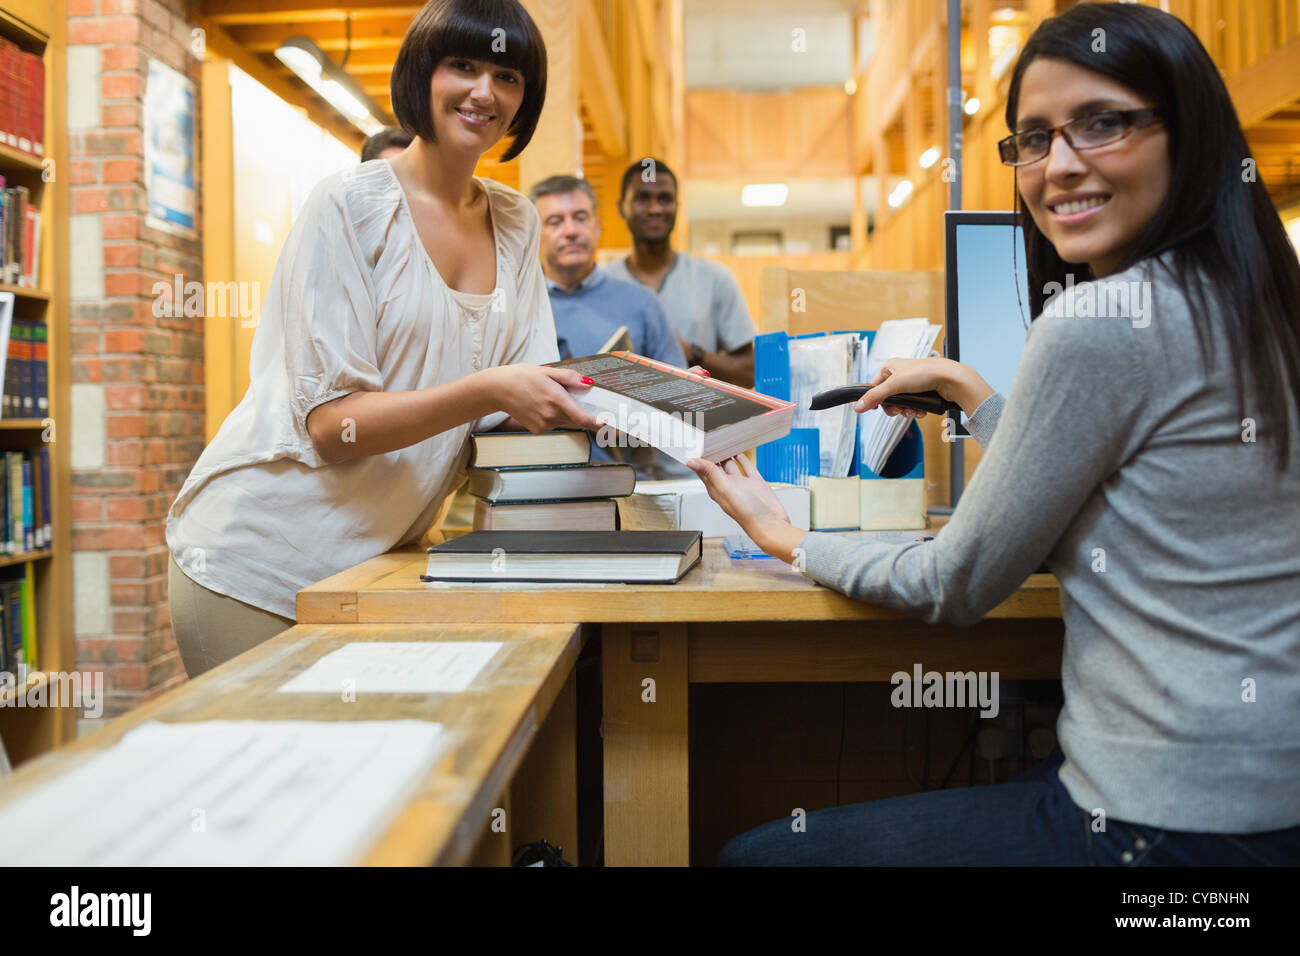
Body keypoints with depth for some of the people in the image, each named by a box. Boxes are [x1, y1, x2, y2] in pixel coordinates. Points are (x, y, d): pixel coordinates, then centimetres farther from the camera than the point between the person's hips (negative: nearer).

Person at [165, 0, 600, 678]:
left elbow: (516, 406, 4)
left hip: (378, 559, 6)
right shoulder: (349, 204, -12)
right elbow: (329, 422, -19)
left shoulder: (515, 224, 8)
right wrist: (489, 390, -30)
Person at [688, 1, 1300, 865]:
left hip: (1172, 824, -9)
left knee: (752, 851, 5)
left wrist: (788, 541, 2)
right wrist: (962, 385, 20)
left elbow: (956, 588, -13)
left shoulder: (1099, 323, -21)